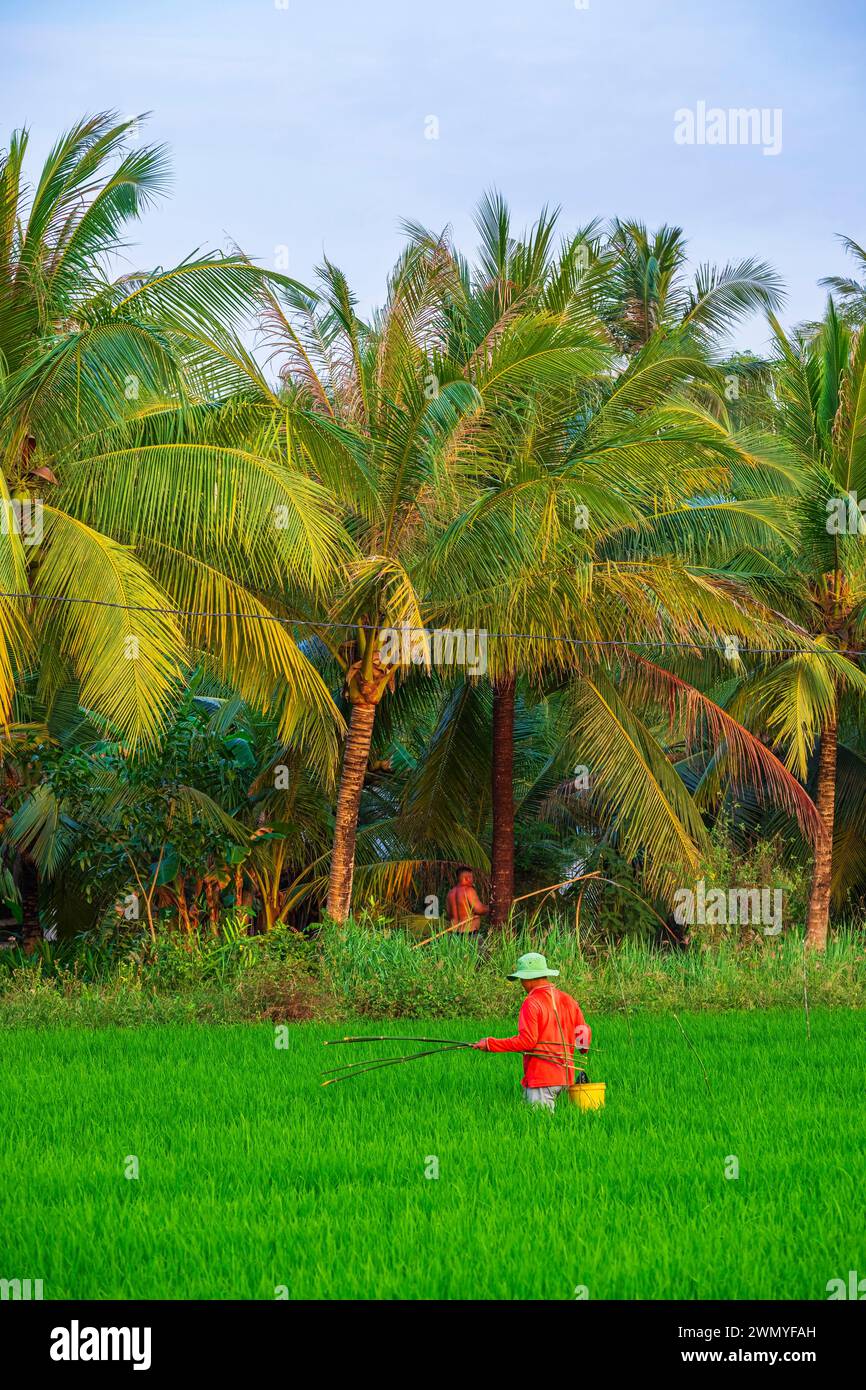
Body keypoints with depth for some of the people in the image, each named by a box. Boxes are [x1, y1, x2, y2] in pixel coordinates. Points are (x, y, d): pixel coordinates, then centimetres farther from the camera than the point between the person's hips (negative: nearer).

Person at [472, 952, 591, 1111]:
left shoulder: (531, 1003, -11)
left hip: (541, 1078, -8)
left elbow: (526, 1041, -17)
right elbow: (584, 1032, 15)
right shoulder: (568, 1001, 11)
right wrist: (583, 1049, 39)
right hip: (564, 1077, 8)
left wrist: (490, 1044, -10)